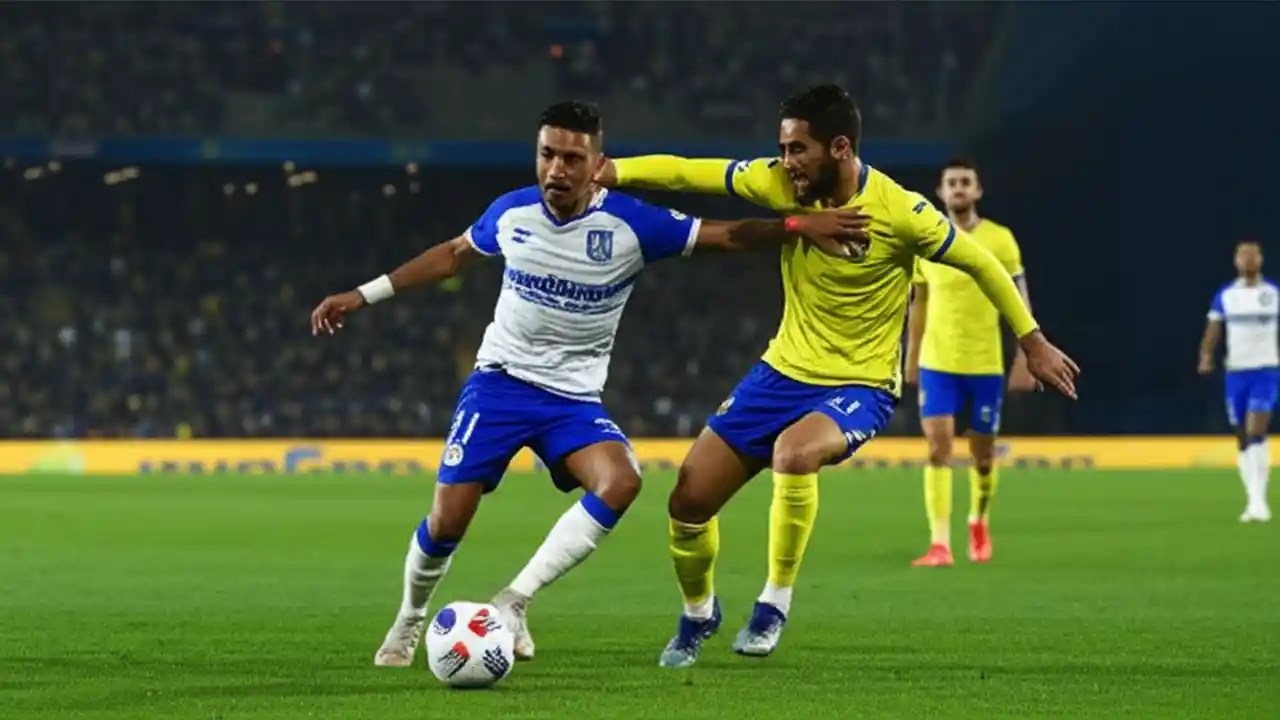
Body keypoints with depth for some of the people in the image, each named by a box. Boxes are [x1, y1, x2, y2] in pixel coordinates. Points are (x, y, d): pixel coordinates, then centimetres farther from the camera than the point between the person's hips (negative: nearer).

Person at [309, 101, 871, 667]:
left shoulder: (630, 224, -13)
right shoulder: (511, 212, -6)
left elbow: (726, 235, -8)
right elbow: (453, 255, 14)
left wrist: (798, 226, -24)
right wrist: (364, 295, 15)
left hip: (574, 399, 0)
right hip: (499, 382, 0)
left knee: (621, 481, -29)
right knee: (447, 521, -7)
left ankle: (513, 602, -21)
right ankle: (408, 623, 24)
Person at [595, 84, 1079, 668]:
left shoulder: (899, 211, -20)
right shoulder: (782, 183, -8)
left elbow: (980, 262, -8)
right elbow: (687, 173, -6)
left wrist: (1032, 342, -4)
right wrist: (610, 171, -19)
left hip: (859, 385, -5)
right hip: (784, 371, 5)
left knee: (794, 451, -38)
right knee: (689, 500, 1)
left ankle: (775, 604, -18)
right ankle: (698, 613, 31)